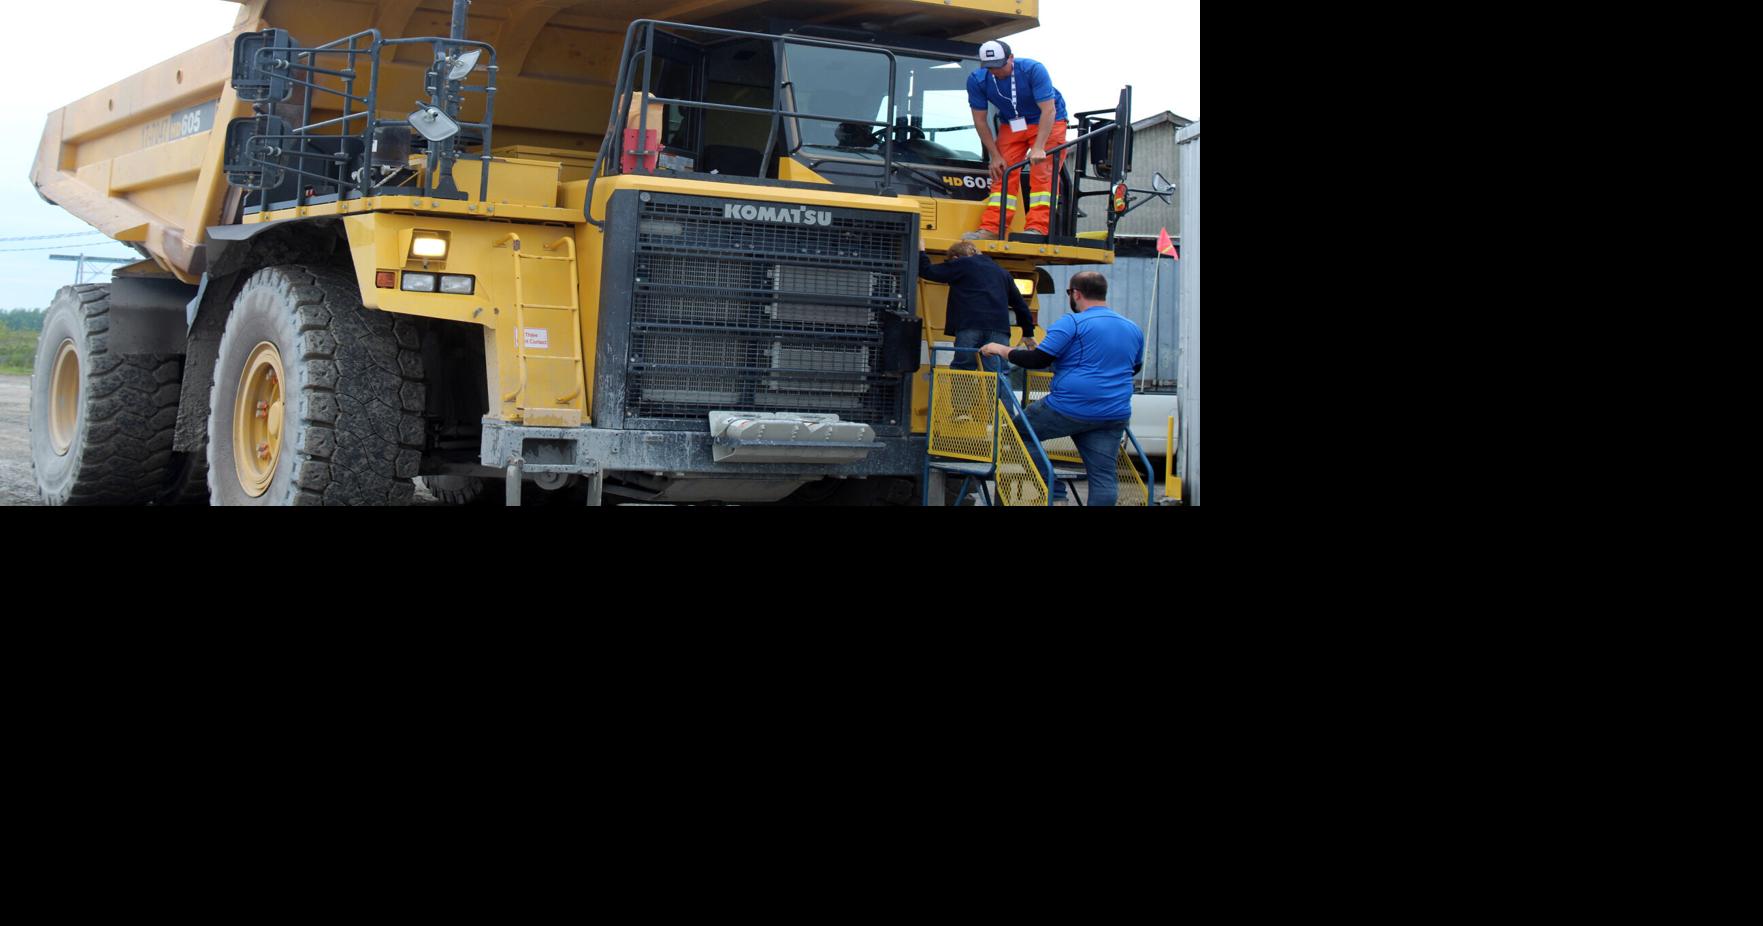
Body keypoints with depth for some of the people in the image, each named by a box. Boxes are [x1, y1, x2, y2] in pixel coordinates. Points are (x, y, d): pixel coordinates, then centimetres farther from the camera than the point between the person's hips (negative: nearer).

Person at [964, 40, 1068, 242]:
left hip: (1046, 123, -4)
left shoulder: (1034, 70, -29)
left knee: (1042, 174, -16)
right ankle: (989, 229, -10)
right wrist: (995, 156, -12)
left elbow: (1048, 110, -31)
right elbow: (980, 121, -10)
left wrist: (1039, 148, -38)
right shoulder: (977, 81, -18)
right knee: (1002, 174, -6)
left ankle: (1038, 228, -22)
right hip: (1010, 126, 4)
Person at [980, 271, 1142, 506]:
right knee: (1103, 477, 4)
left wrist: (1003, 351, 2)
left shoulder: (1072, 324, -9)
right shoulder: (1133, 329, 12)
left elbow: (1038, 360, -11)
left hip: (1071, 408, -6)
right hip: (1114, 415, 6)